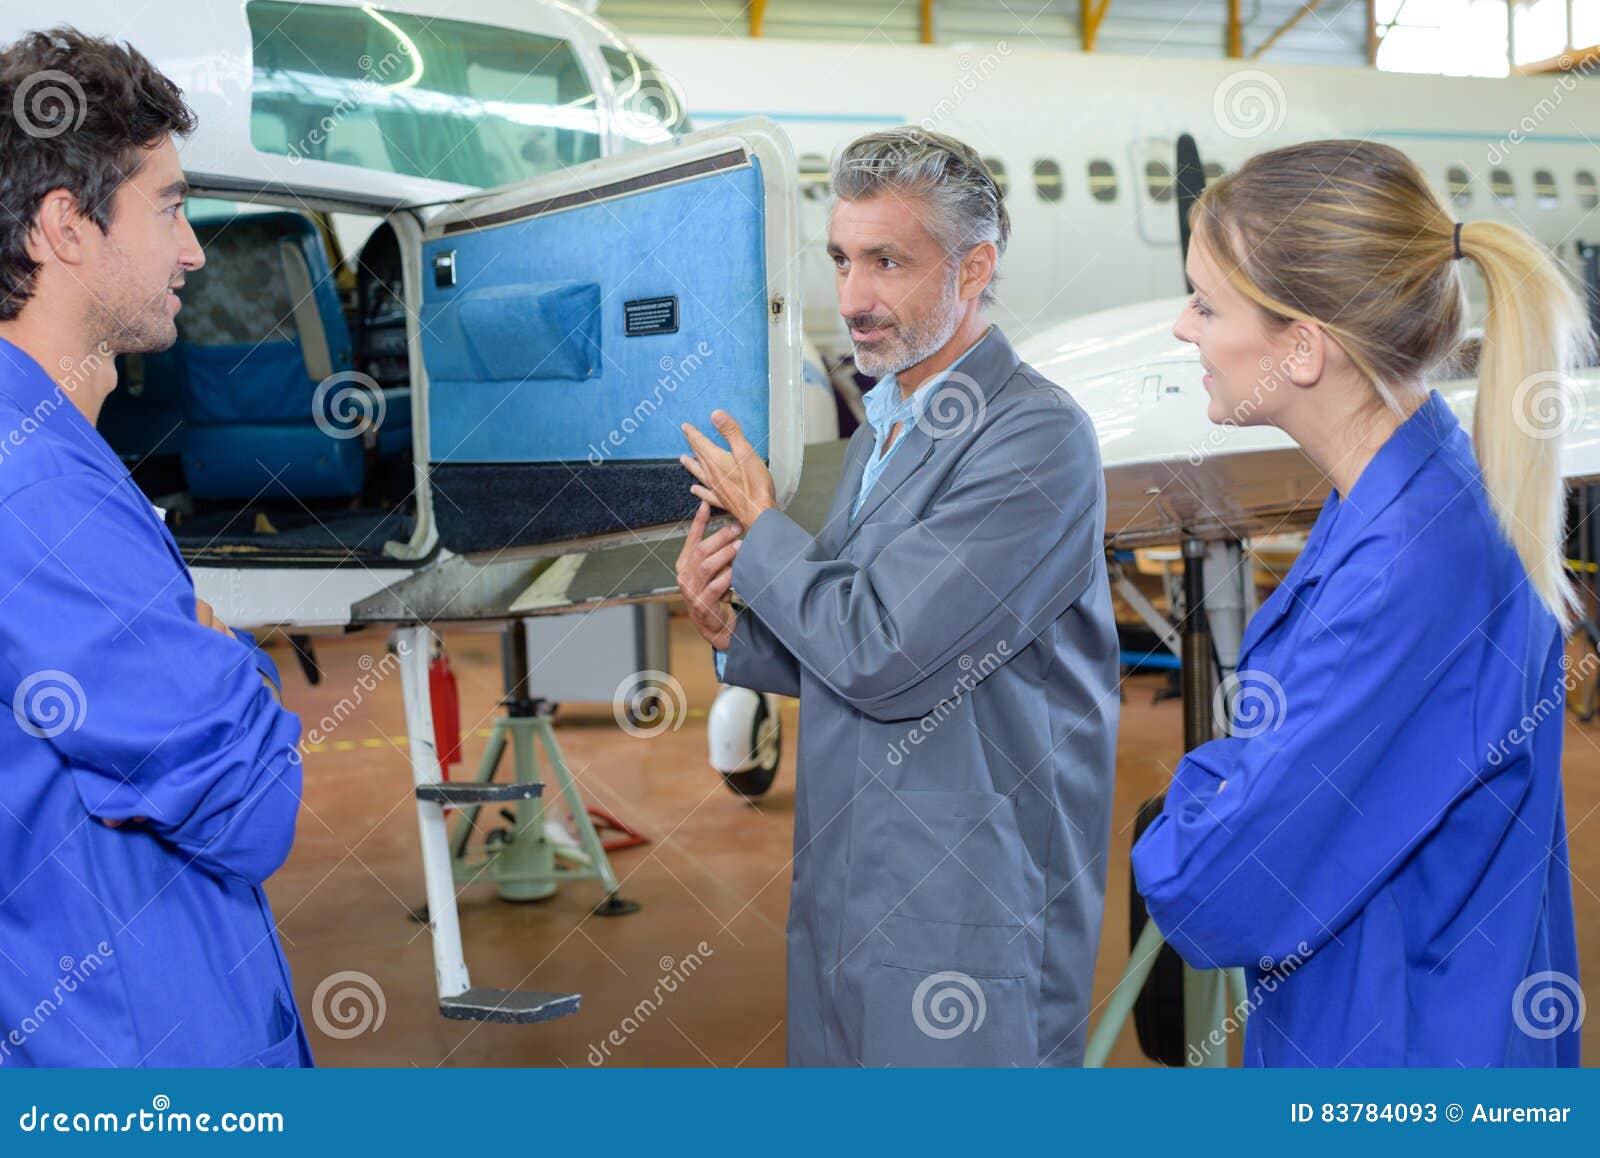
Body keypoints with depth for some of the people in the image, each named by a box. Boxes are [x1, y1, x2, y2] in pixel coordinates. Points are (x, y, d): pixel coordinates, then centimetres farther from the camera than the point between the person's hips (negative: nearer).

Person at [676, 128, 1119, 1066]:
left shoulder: (1036, 439, -17)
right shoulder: (883, 434, 12)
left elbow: (885, 657, -24)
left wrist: (761, 526, -9)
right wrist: (734, 633, -1)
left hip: (970, 926, -8)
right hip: (848, 910, 8)